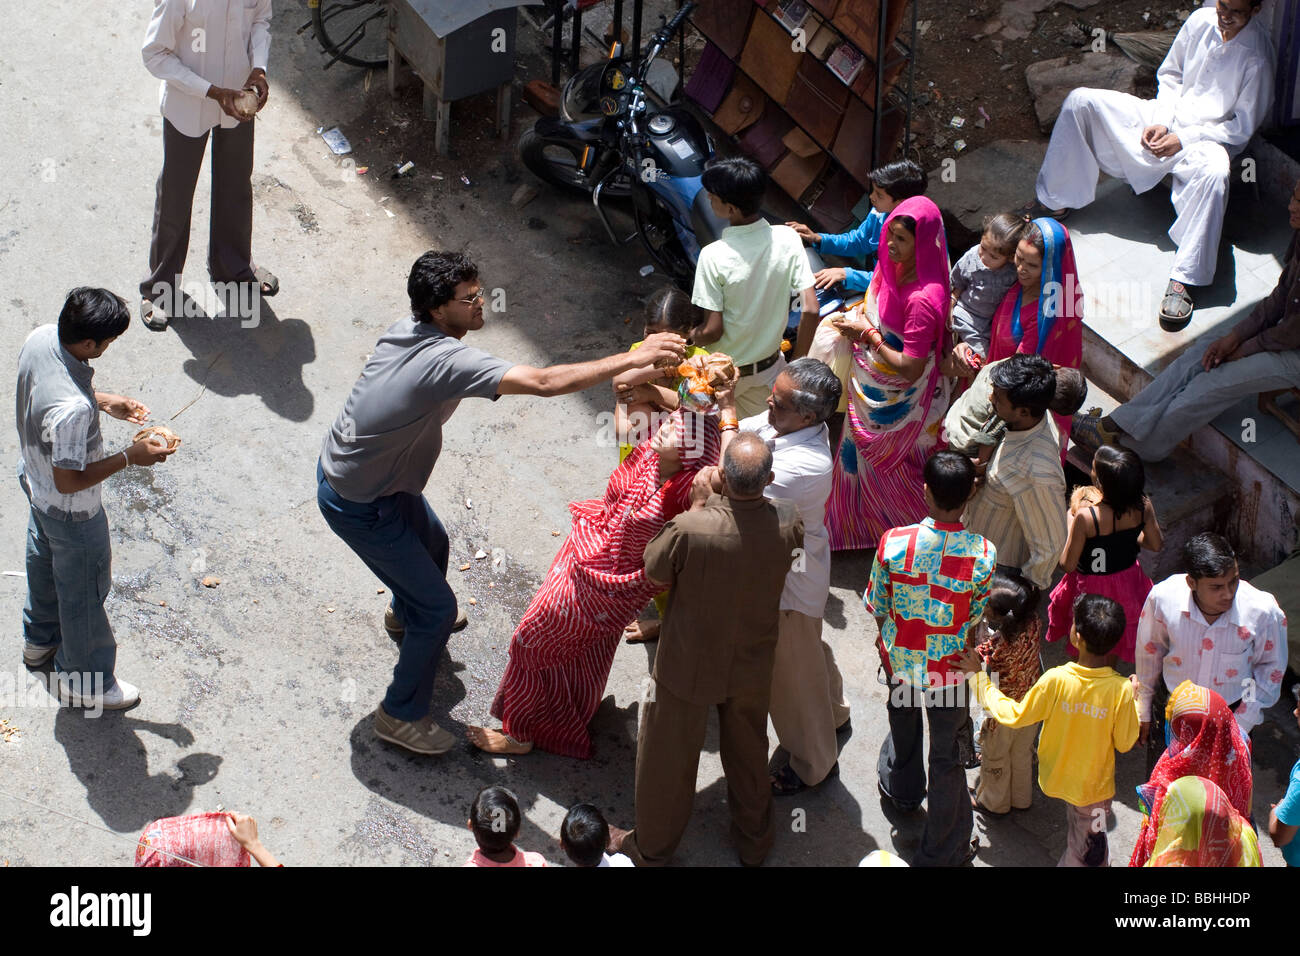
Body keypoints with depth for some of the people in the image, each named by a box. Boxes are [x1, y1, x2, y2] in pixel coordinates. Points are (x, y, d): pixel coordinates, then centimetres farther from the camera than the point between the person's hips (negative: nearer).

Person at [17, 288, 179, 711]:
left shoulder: (39, 339, -20)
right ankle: (84, 681, 40)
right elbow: (69, 481, -31)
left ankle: (40, 638, 60)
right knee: (83, 588, 17)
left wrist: (103, 401, -3)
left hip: (33, 477, 9)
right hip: (70, 510, -9)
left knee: (44, 558, 33)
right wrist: (129, 457, -24)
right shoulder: (71, 408, -45)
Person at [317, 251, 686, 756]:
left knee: (431, 542, 35)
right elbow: (544, 382, -42)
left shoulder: (406, 330, -8)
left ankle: (405, 613, 66)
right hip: (359, 506, -9)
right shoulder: (449, 360, -36)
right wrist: (634, 358, -39)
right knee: (437, 608, 2)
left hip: (344, 464, 9)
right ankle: (401, 716, 21)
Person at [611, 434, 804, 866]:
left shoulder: (690, 529, -35)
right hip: (752, 665, 3)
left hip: (689, 666, -3)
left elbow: (655, 568, -13)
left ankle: (651, 847, 41)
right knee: (748, 751, 27)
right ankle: (754, 840, 47)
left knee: (669, 757, 20)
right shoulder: (787, 522, -24)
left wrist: (698, 504, -12)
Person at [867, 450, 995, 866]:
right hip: (950, 666, -2)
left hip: (899, 657, 2)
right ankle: (942, 851, 30)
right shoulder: (983, 554, -26)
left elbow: (876, 606, -8)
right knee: (948, 756, 16)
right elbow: (975, 619, -11)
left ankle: (901, 788, 62)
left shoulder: (894, 542, -24)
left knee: (903, 719, 33)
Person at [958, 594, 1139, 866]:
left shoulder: (1055, 680, -24)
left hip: (1055, 777, 1)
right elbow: (1125, 743, -12)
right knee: (1088, 856, 16)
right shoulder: (1121, 690, -25)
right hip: (1093, 787, -1)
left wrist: (978, 675, -5)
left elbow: (1014, 716, -12)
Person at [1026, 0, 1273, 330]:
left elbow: (1242, 128, -12)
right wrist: (1161, 122, -5)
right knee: (1081, 101, -10)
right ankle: (1056, 200, -1)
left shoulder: (1256, 58, -16)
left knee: (1214, 172, -42)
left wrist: (1183, 139, -19)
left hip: (1206, 139, -5)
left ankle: (1183, 280, -43)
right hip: (1166, 117, 5)